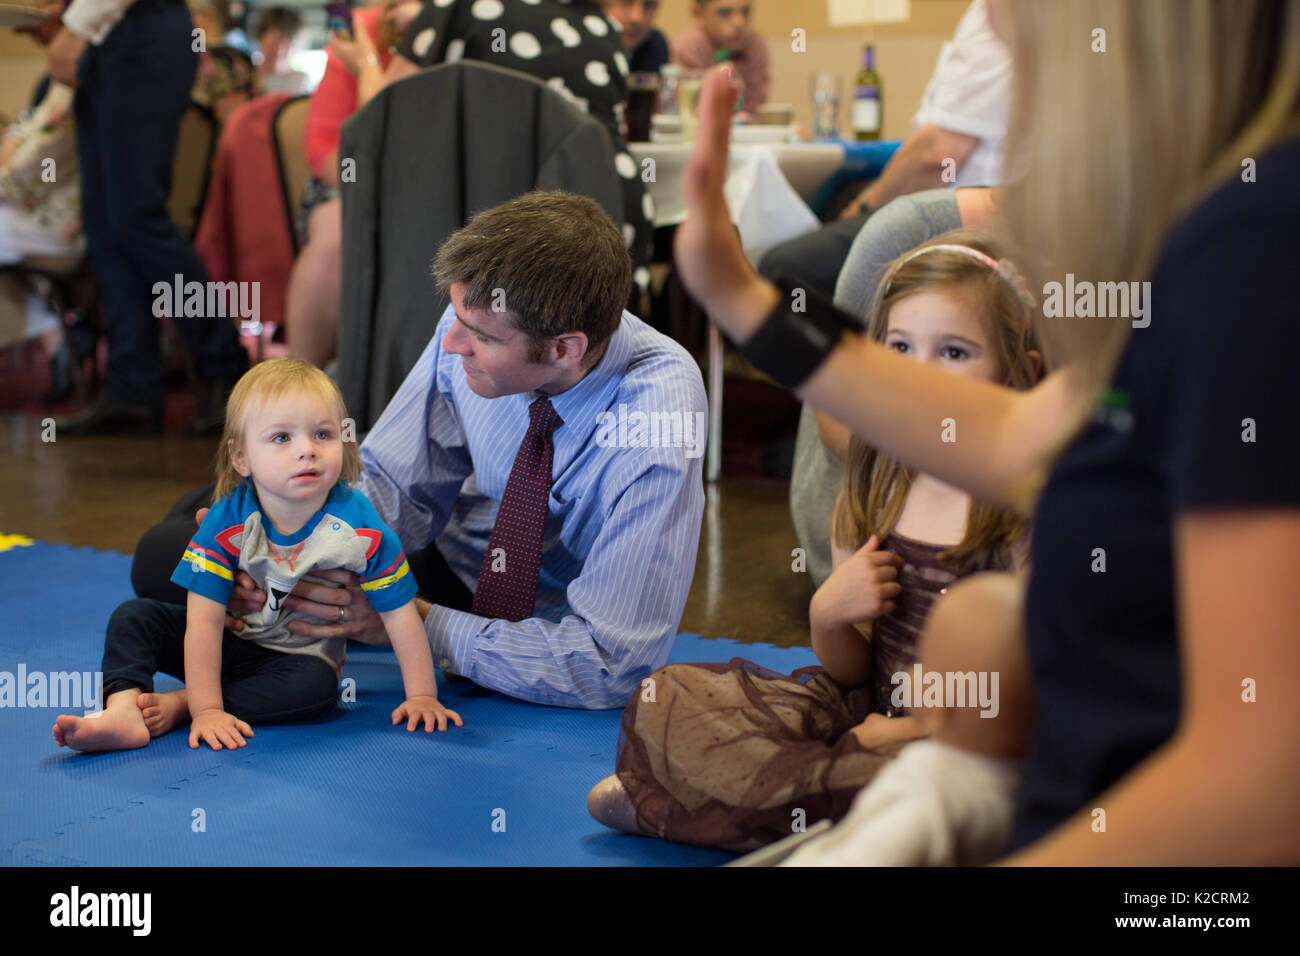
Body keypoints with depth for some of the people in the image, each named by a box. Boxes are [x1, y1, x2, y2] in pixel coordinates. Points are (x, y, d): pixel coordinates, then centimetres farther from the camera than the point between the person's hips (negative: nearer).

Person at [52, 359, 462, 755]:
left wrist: (421, 696, -15)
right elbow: (204, 620, -24)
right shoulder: (227, 521, -21)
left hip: (300, 654, -1)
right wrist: (207, 710, -31)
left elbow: (399, 611, -13)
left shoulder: (359, 526, -20)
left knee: (317, 685, -34)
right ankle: (124, 709, -39)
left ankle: (174, 705, -32)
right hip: (229, 643, 1)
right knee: (134, 616, -16)